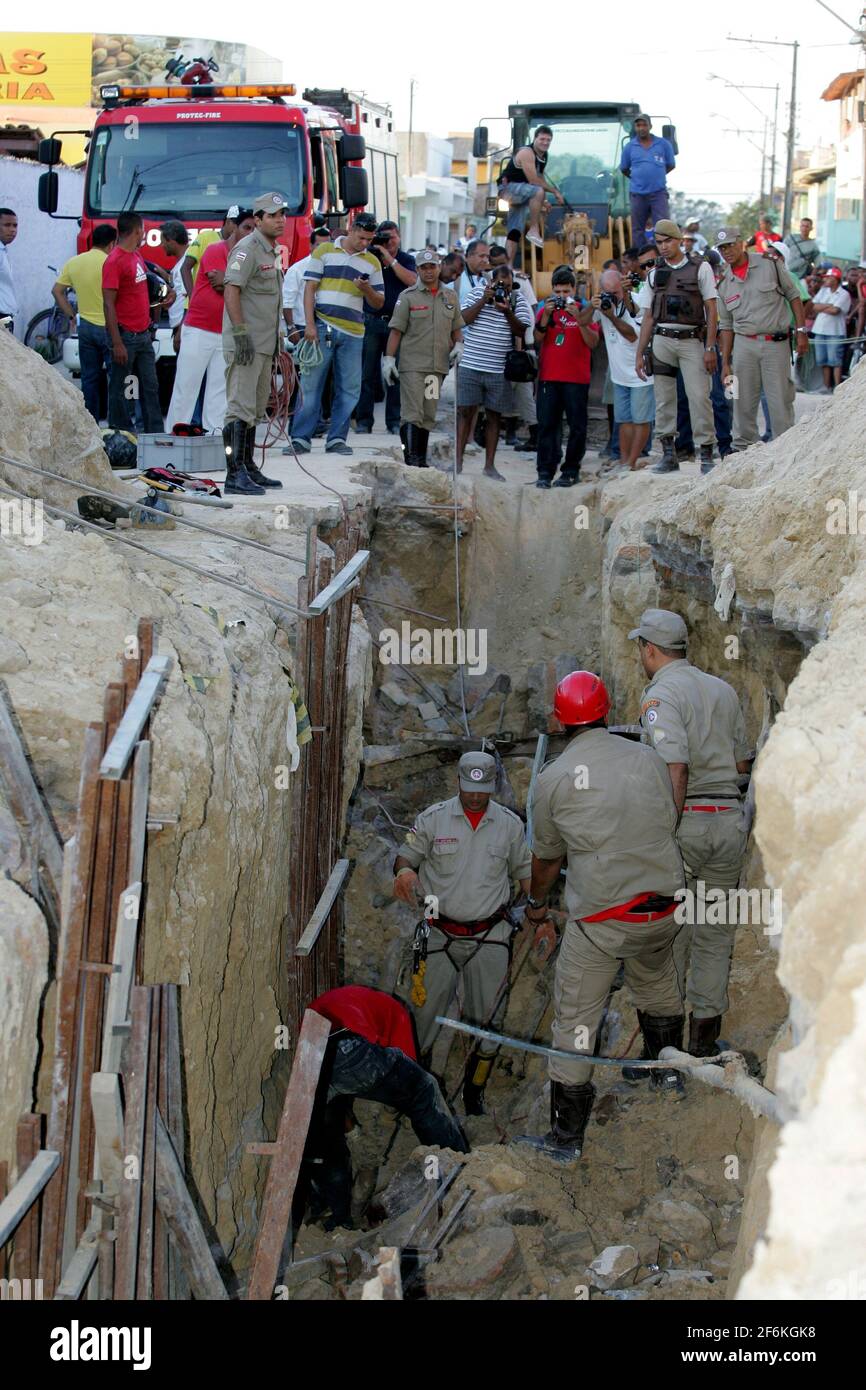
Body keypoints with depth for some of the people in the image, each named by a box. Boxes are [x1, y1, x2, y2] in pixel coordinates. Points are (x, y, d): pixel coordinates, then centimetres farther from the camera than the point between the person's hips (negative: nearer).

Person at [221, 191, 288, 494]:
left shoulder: (273, 251, 17)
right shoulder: (248, 248, -12)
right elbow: (231, 290, -20)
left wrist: (276, 338, 23)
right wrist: (241, 333, -26)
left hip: (263, 344, 10)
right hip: (244, 343, -10)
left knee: (255, 409, 15)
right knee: (240, 408, -13)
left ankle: (248, 468, 22)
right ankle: (235, 475, -16)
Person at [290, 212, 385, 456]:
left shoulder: (372, 262, 14)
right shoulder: (324, 250, 5)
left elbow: (378, 303, 15)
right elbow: (310, 288, 1)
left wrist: (367, 289, -8)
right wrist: (310, 324, -8)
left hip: (353, 334, 3)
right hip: (322, 328, -3)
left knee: (349, 389, 2)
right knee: (311, 384, -3)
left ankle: (337, 438, 10)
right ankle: (300, 438, -1)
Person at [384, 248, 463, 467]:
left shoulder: (450, 297, 14)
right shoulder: (408, 297, 1)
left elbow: (456, 328, 22)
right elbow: (396, 330, -1)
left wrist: (458, 345, 2)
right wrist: (389, 358, -7)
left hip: (438, 366, 5)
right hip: (412, 365, -4)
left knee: (428, 416, 7)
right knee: (412, 414, -9)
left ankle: (421, 460, 13)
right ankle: (411, 459, -11)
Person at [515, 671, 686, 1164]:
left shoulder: (555, 777, -3)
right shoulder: (648, 758, 4)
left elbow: (546, 858, 9)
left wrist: (537, 910, 27)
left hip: (598, 919, -4)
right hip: (664, 909, 4)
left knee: (576, 1022, 5)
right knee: (658, 987, 32)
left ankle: (567, 1137, 9)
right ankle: (668, 1067, 51)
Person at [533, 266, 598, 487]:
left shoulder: (585, 310, 2)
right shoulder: (545, 309, 9)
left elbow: (593, 342, -7)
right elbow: (537, 339, -1)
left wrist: (579, 319, -18)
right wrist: (546, 316, -13)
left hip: (577, 378, -2)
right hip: (548, 377, 2)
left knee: (577, 426, 1)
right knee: (547, 425, -1)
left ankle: (571, 471, 10)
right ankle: (545, 472, 0)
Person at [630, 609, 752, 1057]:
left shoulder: (660, 696, -10)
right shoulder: (724, 690, 12)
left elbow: (675, 770, -21)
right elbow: (743, 763, 16)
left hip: (685, 819, -6)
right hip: (730, 818, 6)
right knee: (715, 934, 12)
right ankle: (704, 1034, 16)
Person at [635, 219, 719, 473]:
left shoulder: (700, 269, 4)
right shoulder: (655, 275, 14)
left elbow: (712, 311, 0)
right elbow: (648, 318, 15)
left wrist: (710, 348, -8)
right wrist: (639, 354, 9)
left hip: (692, 340, -3)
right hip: (662, 340, 3)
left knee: (699, 397, -11)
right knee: (664, 399, 2)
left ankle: (707, 455, -8)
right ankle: (668, 455, 8)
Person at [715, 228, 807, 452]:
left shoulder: (770, 264, 1)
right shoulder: (724, 283, 10)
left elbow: (793, 296, 5)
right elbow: (726, 325, 14)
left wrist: (802, 331, -3)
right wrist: (725, 362, 9)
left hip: (776, 343, -3)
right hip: (744, 344, 3)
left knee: (780, 402, -4)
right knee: (743, 403, 5)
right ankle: (742, 449, 14)